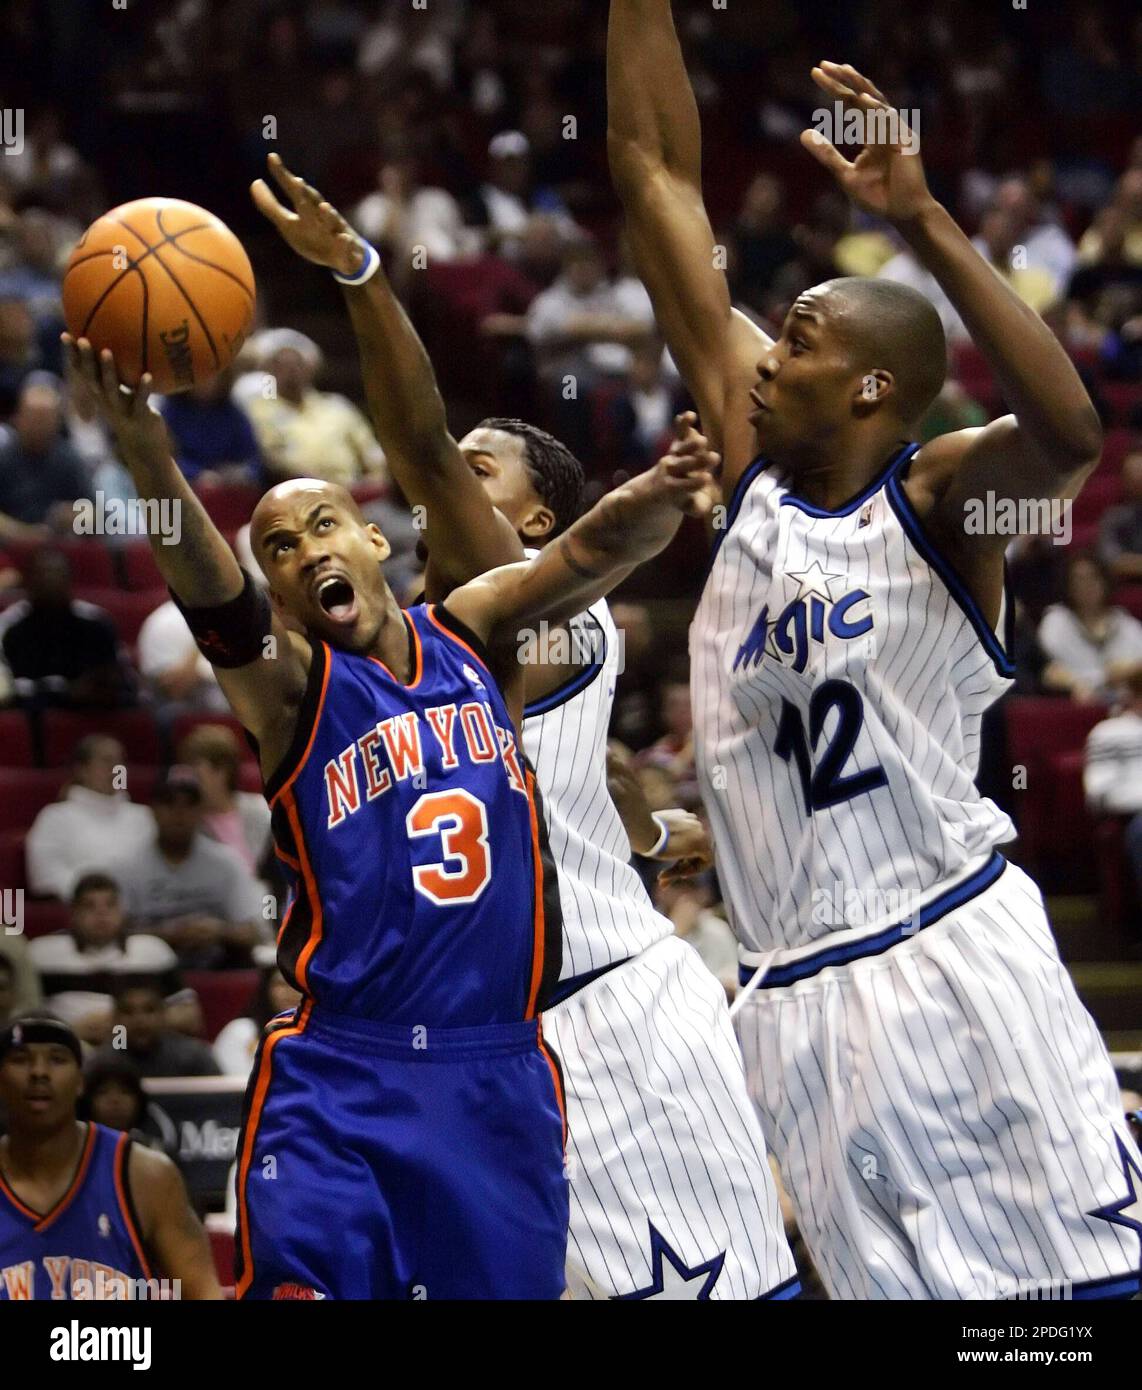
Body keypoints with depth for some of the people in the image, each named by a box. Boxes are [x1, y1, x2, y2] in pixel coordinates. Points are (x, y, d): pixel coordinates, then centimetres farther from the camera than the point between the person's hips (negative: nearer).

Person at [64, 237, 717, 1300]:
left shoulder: (473, 635, 9)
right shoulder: (289, 683, -2)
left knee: (511, 1287, 7)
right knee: (299, 1287, -14)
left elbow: (587, 554, -5)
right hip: (343, 1080, -3)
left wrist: (657, 497, -30)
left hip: (503, 1074, 4)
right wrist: (146, 454, -41)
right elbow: (211, 594, -22)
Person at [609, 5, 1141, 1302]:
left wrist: (921, 220, -31)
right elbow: (658, 179, 11)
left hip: (953, 953, -6)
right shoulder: (749, 467, 10)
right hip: (797, 1000, 6)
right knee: (898, 1282, 5)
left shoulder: (935, 499, -4)